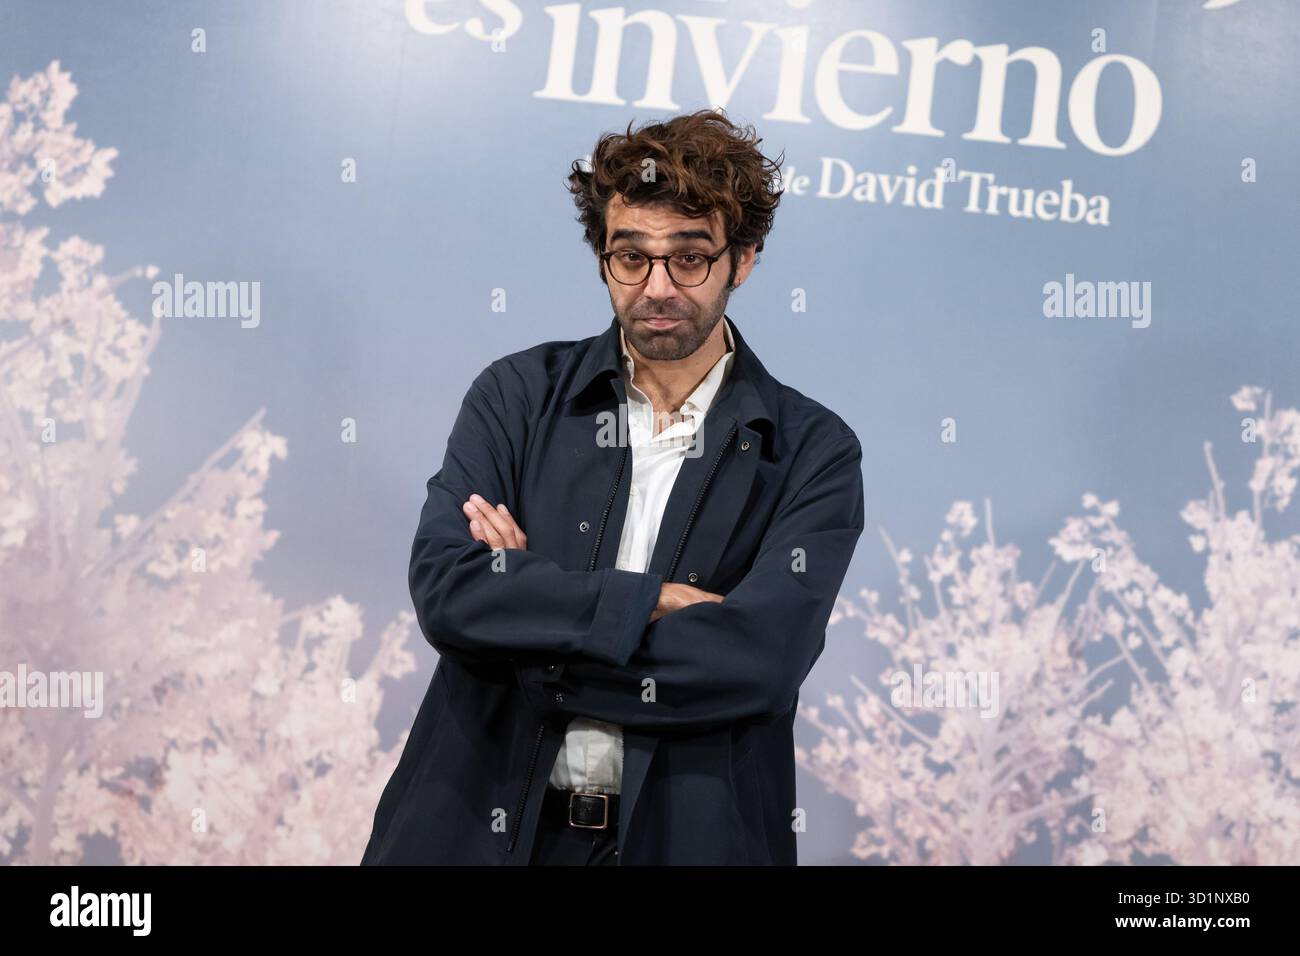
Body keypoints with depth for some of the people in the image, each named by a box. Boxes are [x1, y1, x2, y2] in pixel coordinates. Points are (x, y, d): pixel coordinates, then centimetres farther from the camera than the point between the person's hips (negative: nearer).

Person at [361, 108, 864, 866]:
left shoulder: (813, 453, -5)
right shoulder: (519, 394, 0)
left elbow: (756, 660, -18)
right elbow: (445, 588, -12)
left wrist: (527, 593, -14)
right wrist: (654, 600, -17)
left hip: (688, 835, -1)